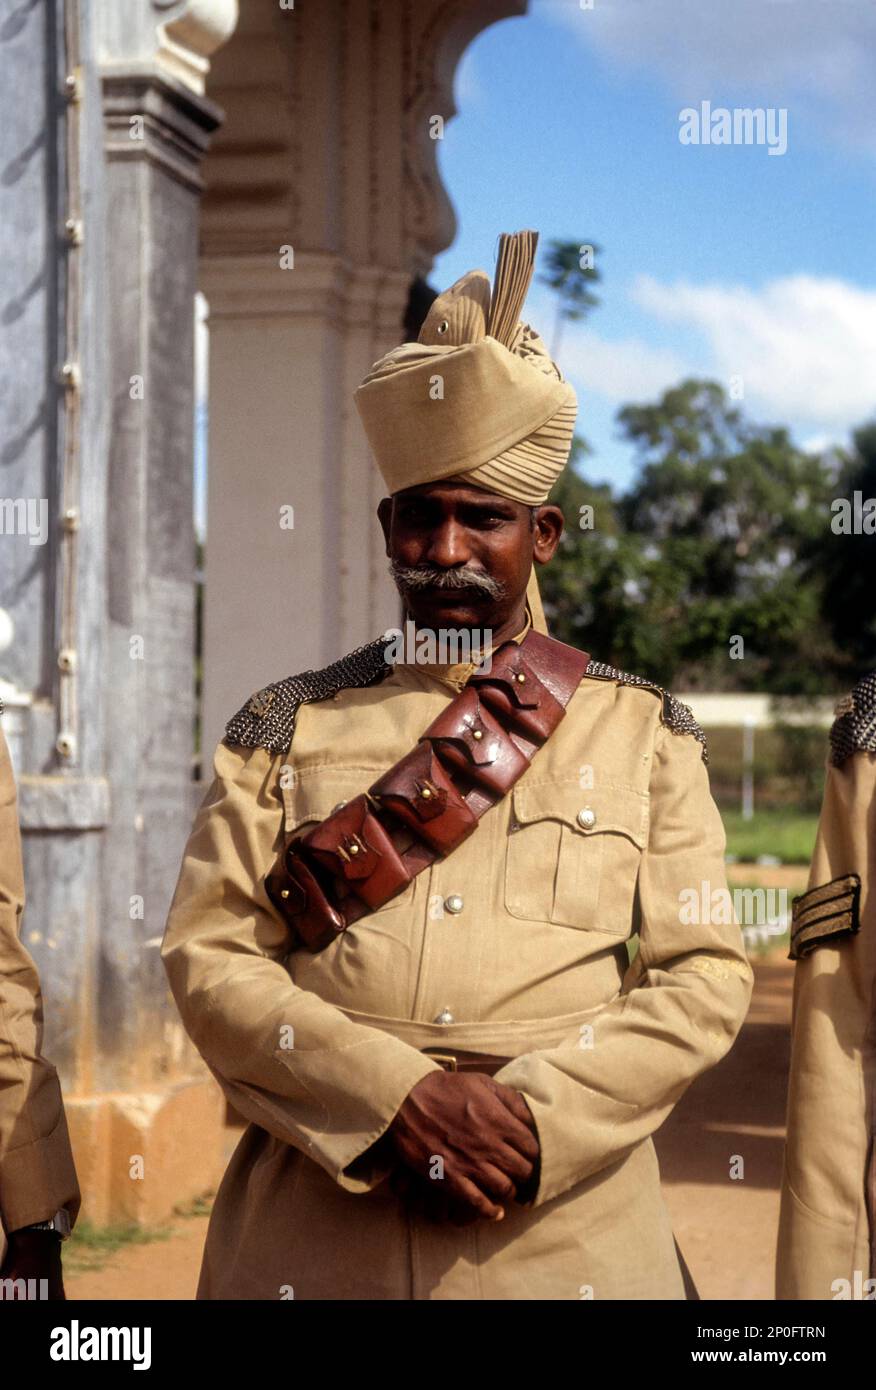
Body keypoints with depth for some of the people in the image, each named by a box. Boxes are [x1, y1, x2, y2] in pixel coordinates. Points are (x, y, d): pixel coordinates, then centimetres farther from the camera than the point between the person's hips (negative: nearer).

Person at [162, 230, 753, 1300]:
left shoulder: (644, 731, 5)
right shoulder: (287, 727, 5)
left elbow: (705, 978, 0)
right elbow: (205, 954, -2)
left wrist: (534, 1116, -14)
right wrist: (398, 1096, -15)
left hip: (565, 1232, 0)